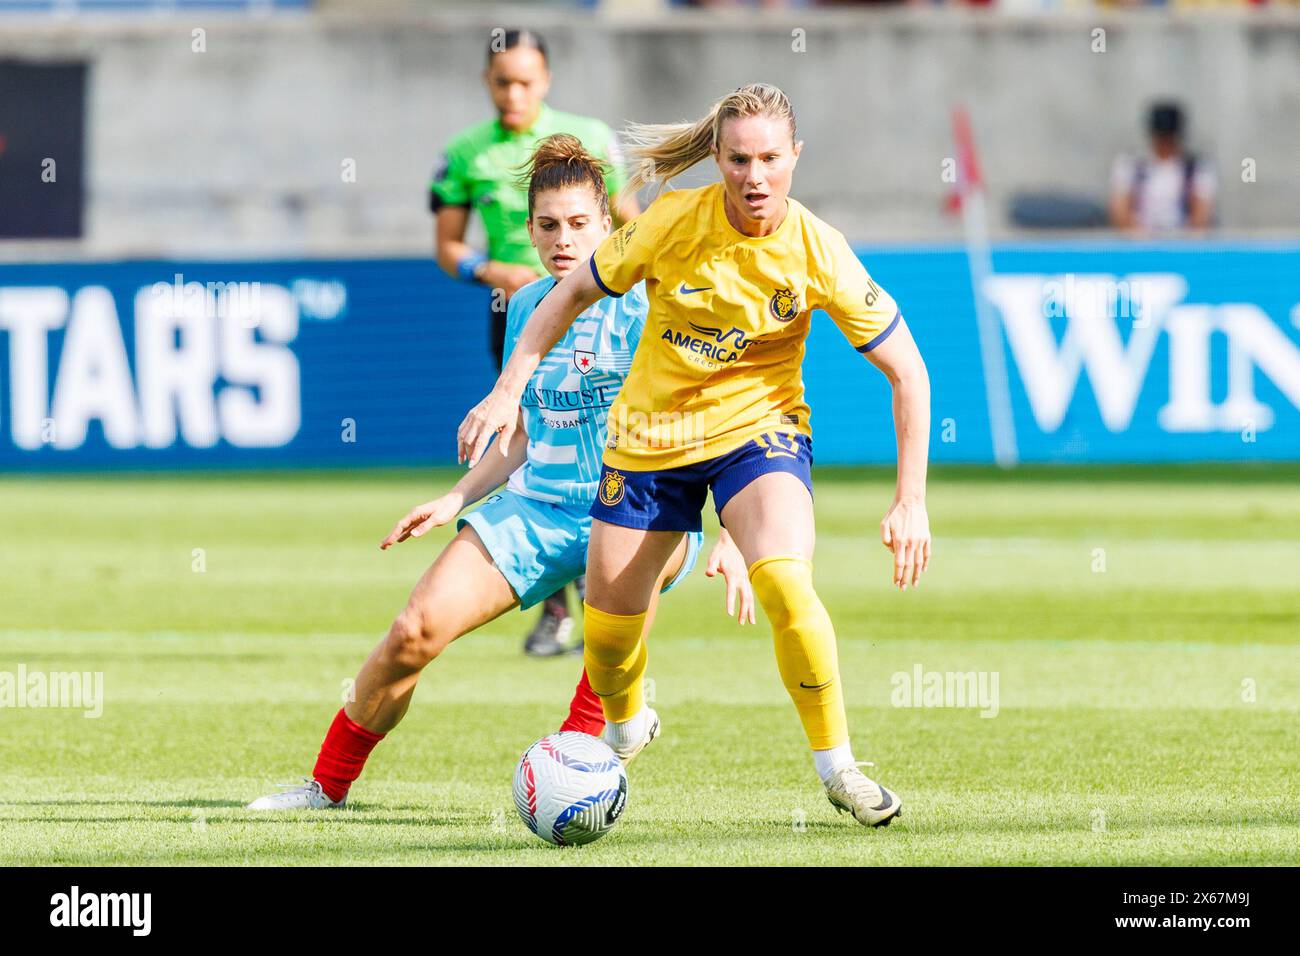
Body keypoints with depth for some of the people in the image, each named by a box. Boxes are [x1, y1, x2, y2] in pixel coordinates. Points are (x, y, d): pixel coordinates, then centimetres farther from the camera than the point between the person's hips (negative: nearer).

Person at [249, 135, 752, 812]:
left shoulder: (642, 304, -9)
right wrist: (456, 499, 10)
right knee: (416, 630, -13)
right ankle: (327, 785, 8)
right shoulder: (527, 308, 11)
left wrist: (732, 538, -24)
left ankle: (588, 736, -25)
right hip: (536, 509, 5)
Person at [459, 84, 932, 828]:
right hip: (651, 432, 2)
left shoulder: (817, 252, -18)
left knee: (785, 582, -30)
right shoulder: (674, 223, -17)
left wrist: (912, 502, -16)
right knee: (607, 627, 6)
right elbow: (574, 293, -1)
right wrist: (509, 390, -6)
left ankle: (837, 767, -13)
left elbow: (908, 373, -11)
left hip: (757, 427, -2)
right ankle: (626, 725, 43)